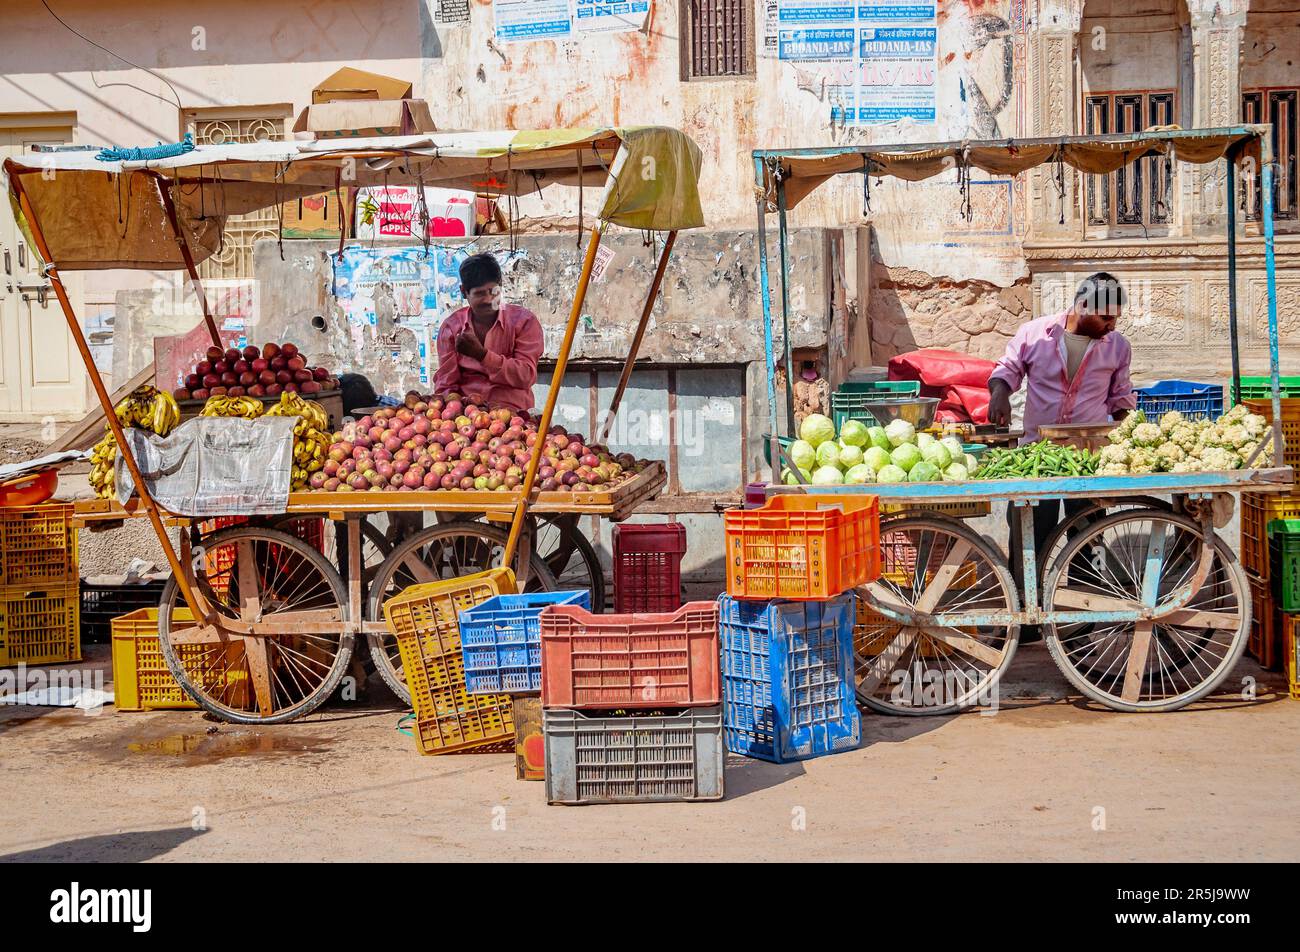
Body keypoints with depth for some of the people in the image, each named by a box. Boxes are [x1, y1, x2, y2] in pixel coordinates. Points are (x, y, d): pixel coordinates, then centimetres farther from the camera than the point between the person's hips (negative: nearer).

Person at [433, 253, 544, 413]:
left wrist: (482, 354, -16)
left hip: (512, 410, -2)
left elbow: (526, 377, -7)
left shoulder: (524, 321, 2)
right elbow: (446, 386, 7)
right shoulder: (451, 326, 10)